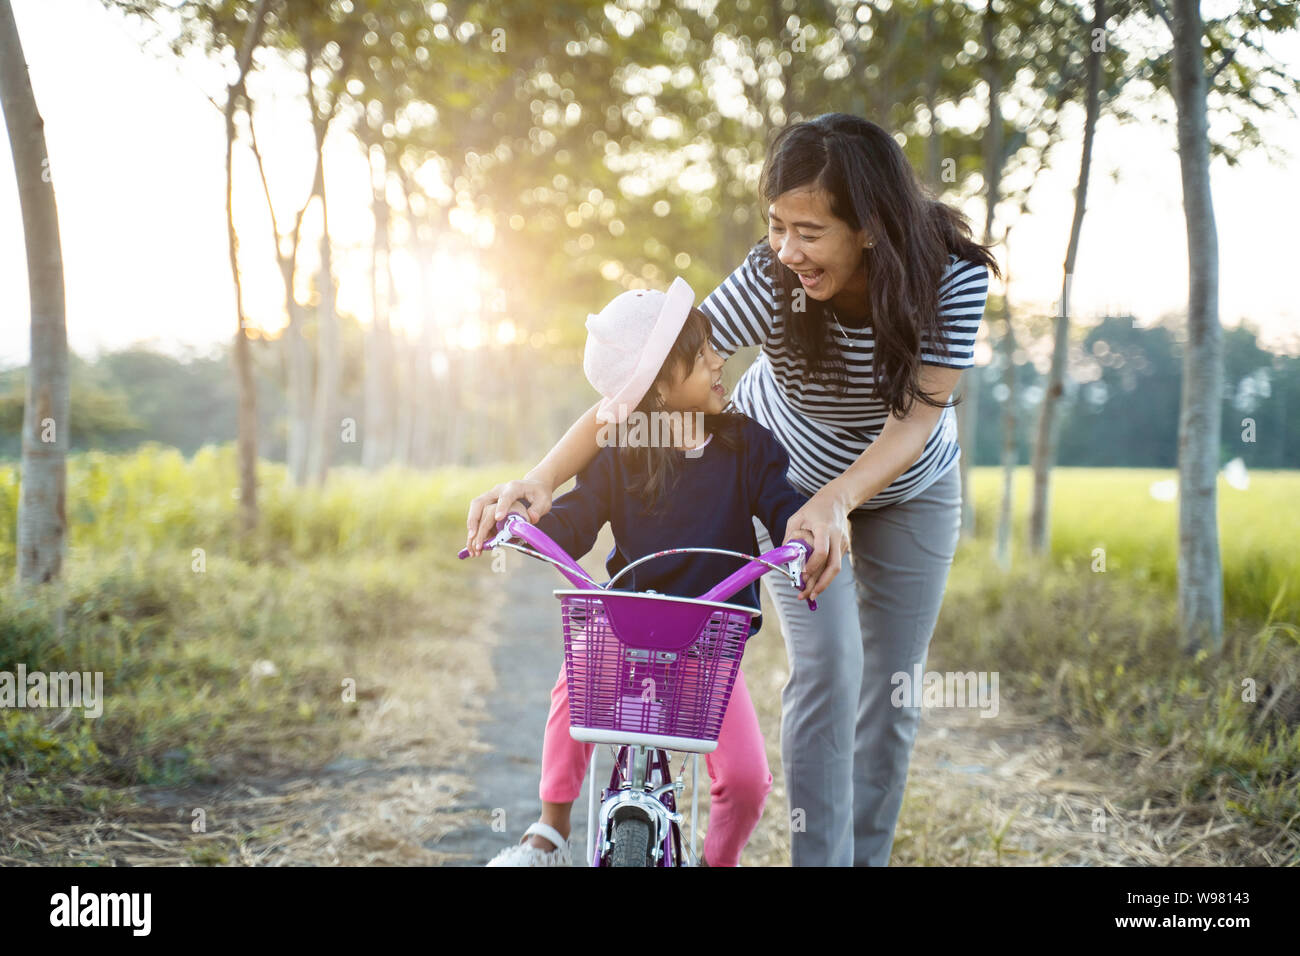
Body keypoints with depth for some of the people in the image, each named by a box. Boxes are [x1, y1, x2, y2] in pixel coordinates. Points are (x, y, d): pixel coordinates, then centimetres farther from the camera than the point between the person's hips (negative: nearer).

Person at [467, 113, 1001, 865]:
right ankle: (819, 856, -5)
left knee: (893, 681, 4)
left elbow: (916, 418, -35)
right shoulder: (771, 281, -33)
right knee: (826, 666, -15)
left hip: (910, 481, 2)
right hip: (786, 470, -1)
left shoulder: (952, 275, -32)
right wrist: (542, 478, -49)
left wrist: (835, 502, -52)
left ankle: (870, 853, 19)